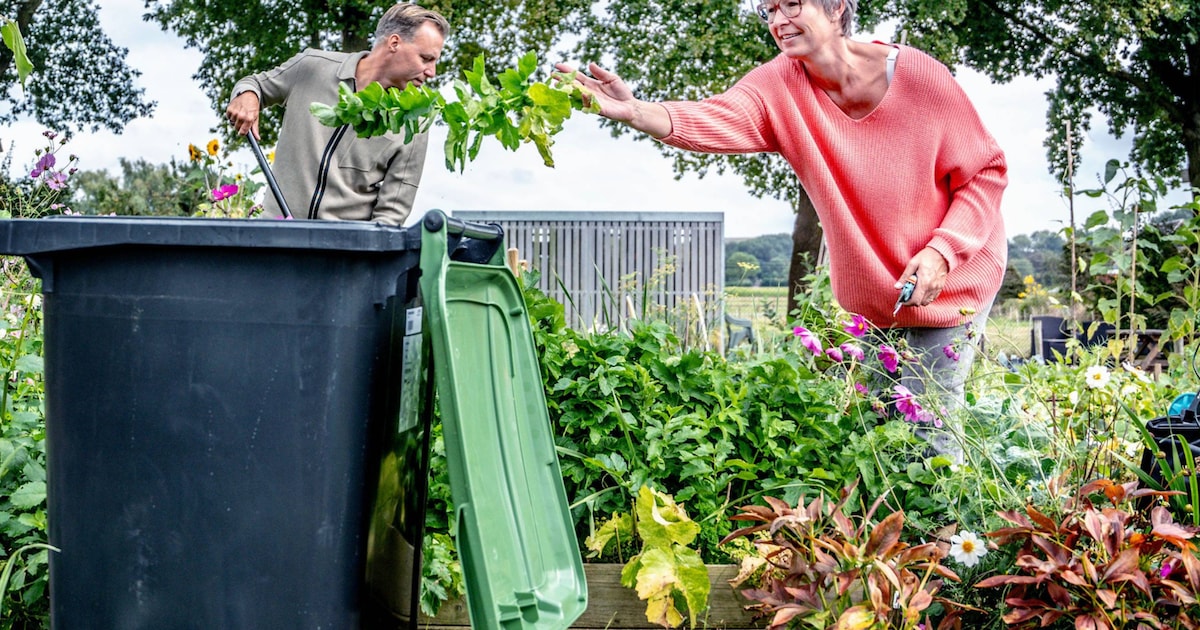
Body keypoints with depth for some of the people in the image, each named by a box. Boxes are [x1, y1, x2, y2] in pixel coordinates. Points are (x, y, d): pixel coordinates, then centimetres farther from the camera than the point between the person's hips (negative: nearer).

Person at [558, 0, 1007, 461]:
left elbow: (987, 171, -13)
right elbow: (717, 120, -34)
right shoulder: (781, 86, -14)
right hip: (867, 293, 4)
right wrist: (634, 112, -53)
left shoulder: (920, 76, -21)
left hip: (948, 280, -4)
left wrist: (941, 252, -26)